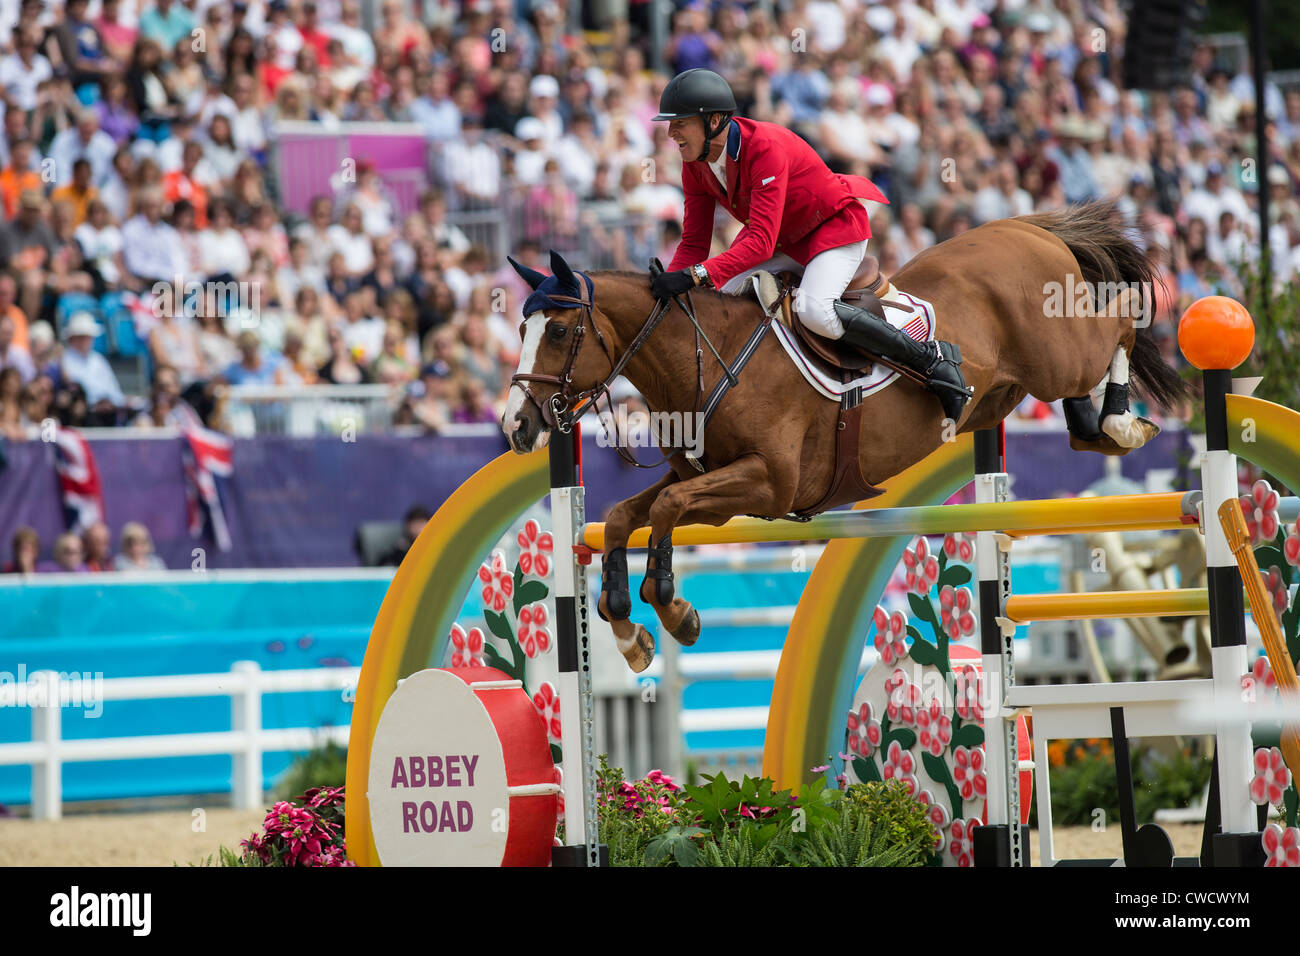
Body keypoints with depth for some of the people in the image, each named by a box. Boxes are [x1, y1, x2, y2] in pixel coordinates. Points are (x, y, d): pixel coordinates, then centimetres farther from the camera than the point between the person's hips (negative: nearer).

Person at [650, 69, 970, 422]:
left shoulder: (765, 147, -33)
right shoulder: (695, 164, -9)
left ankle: (932, 357, -22)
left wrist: (696, 275, -50)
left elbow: (760, 243, -40)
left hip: (835, 225, -9)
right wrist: (668, 284, -24)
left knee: (813, 309, -33)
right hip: (784, 240, 9)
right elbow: (694, 244, -5)